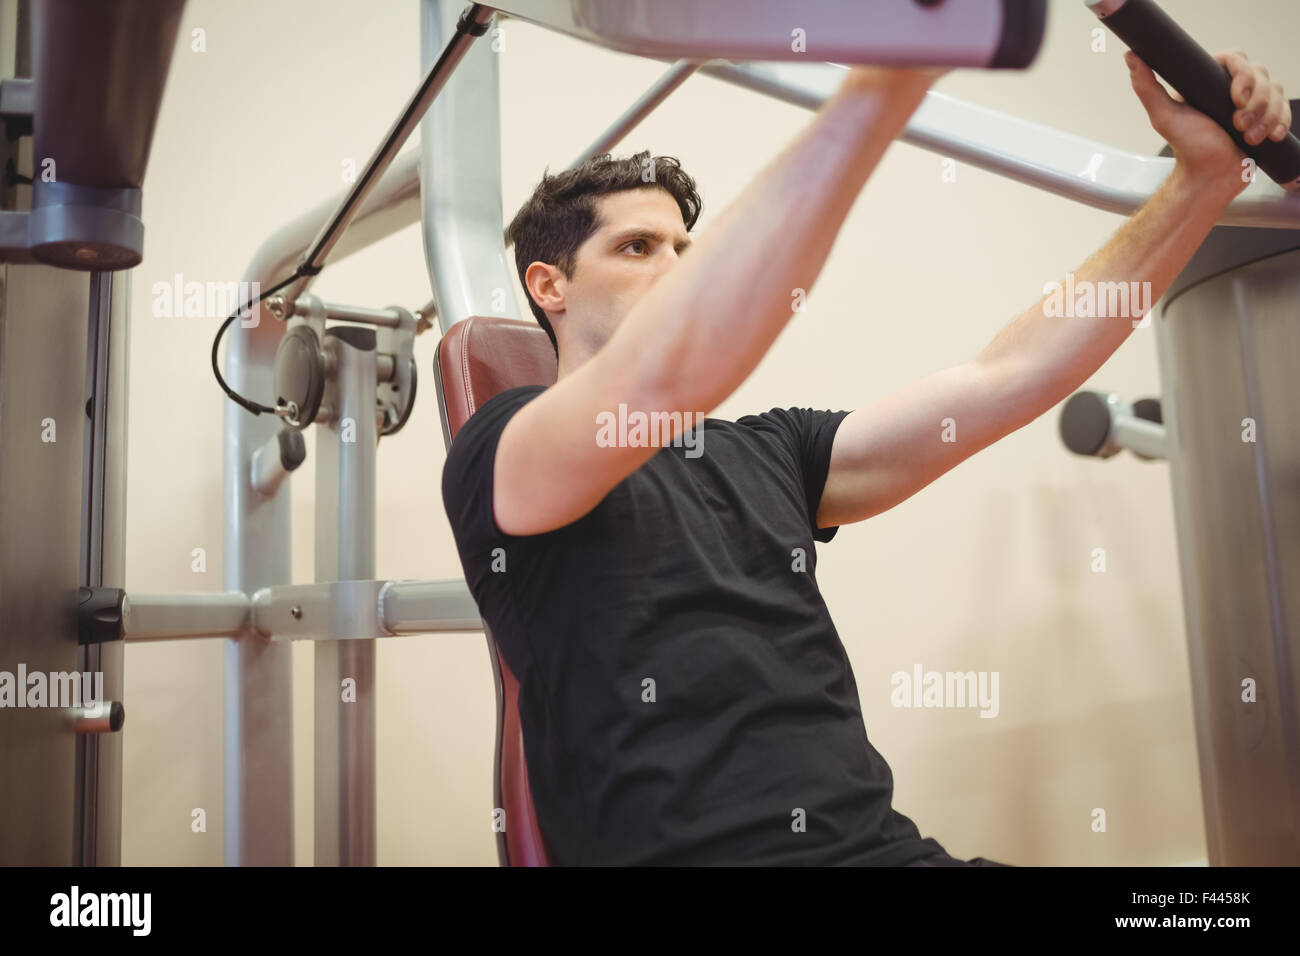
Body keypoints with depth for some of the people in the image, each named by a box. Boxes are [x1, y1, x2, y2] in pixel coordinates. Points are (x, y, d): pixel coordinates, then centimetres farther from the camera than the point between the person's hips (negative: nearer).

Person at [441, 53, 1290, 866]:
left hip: (884, 843, 6)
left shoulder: (767, 453, 16)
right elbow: (666, 376, -23)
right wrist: (889, 72, -30)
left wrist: (1204, 175, 5)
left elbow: (1004, 378, 11)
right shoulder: (502, 453, -1)